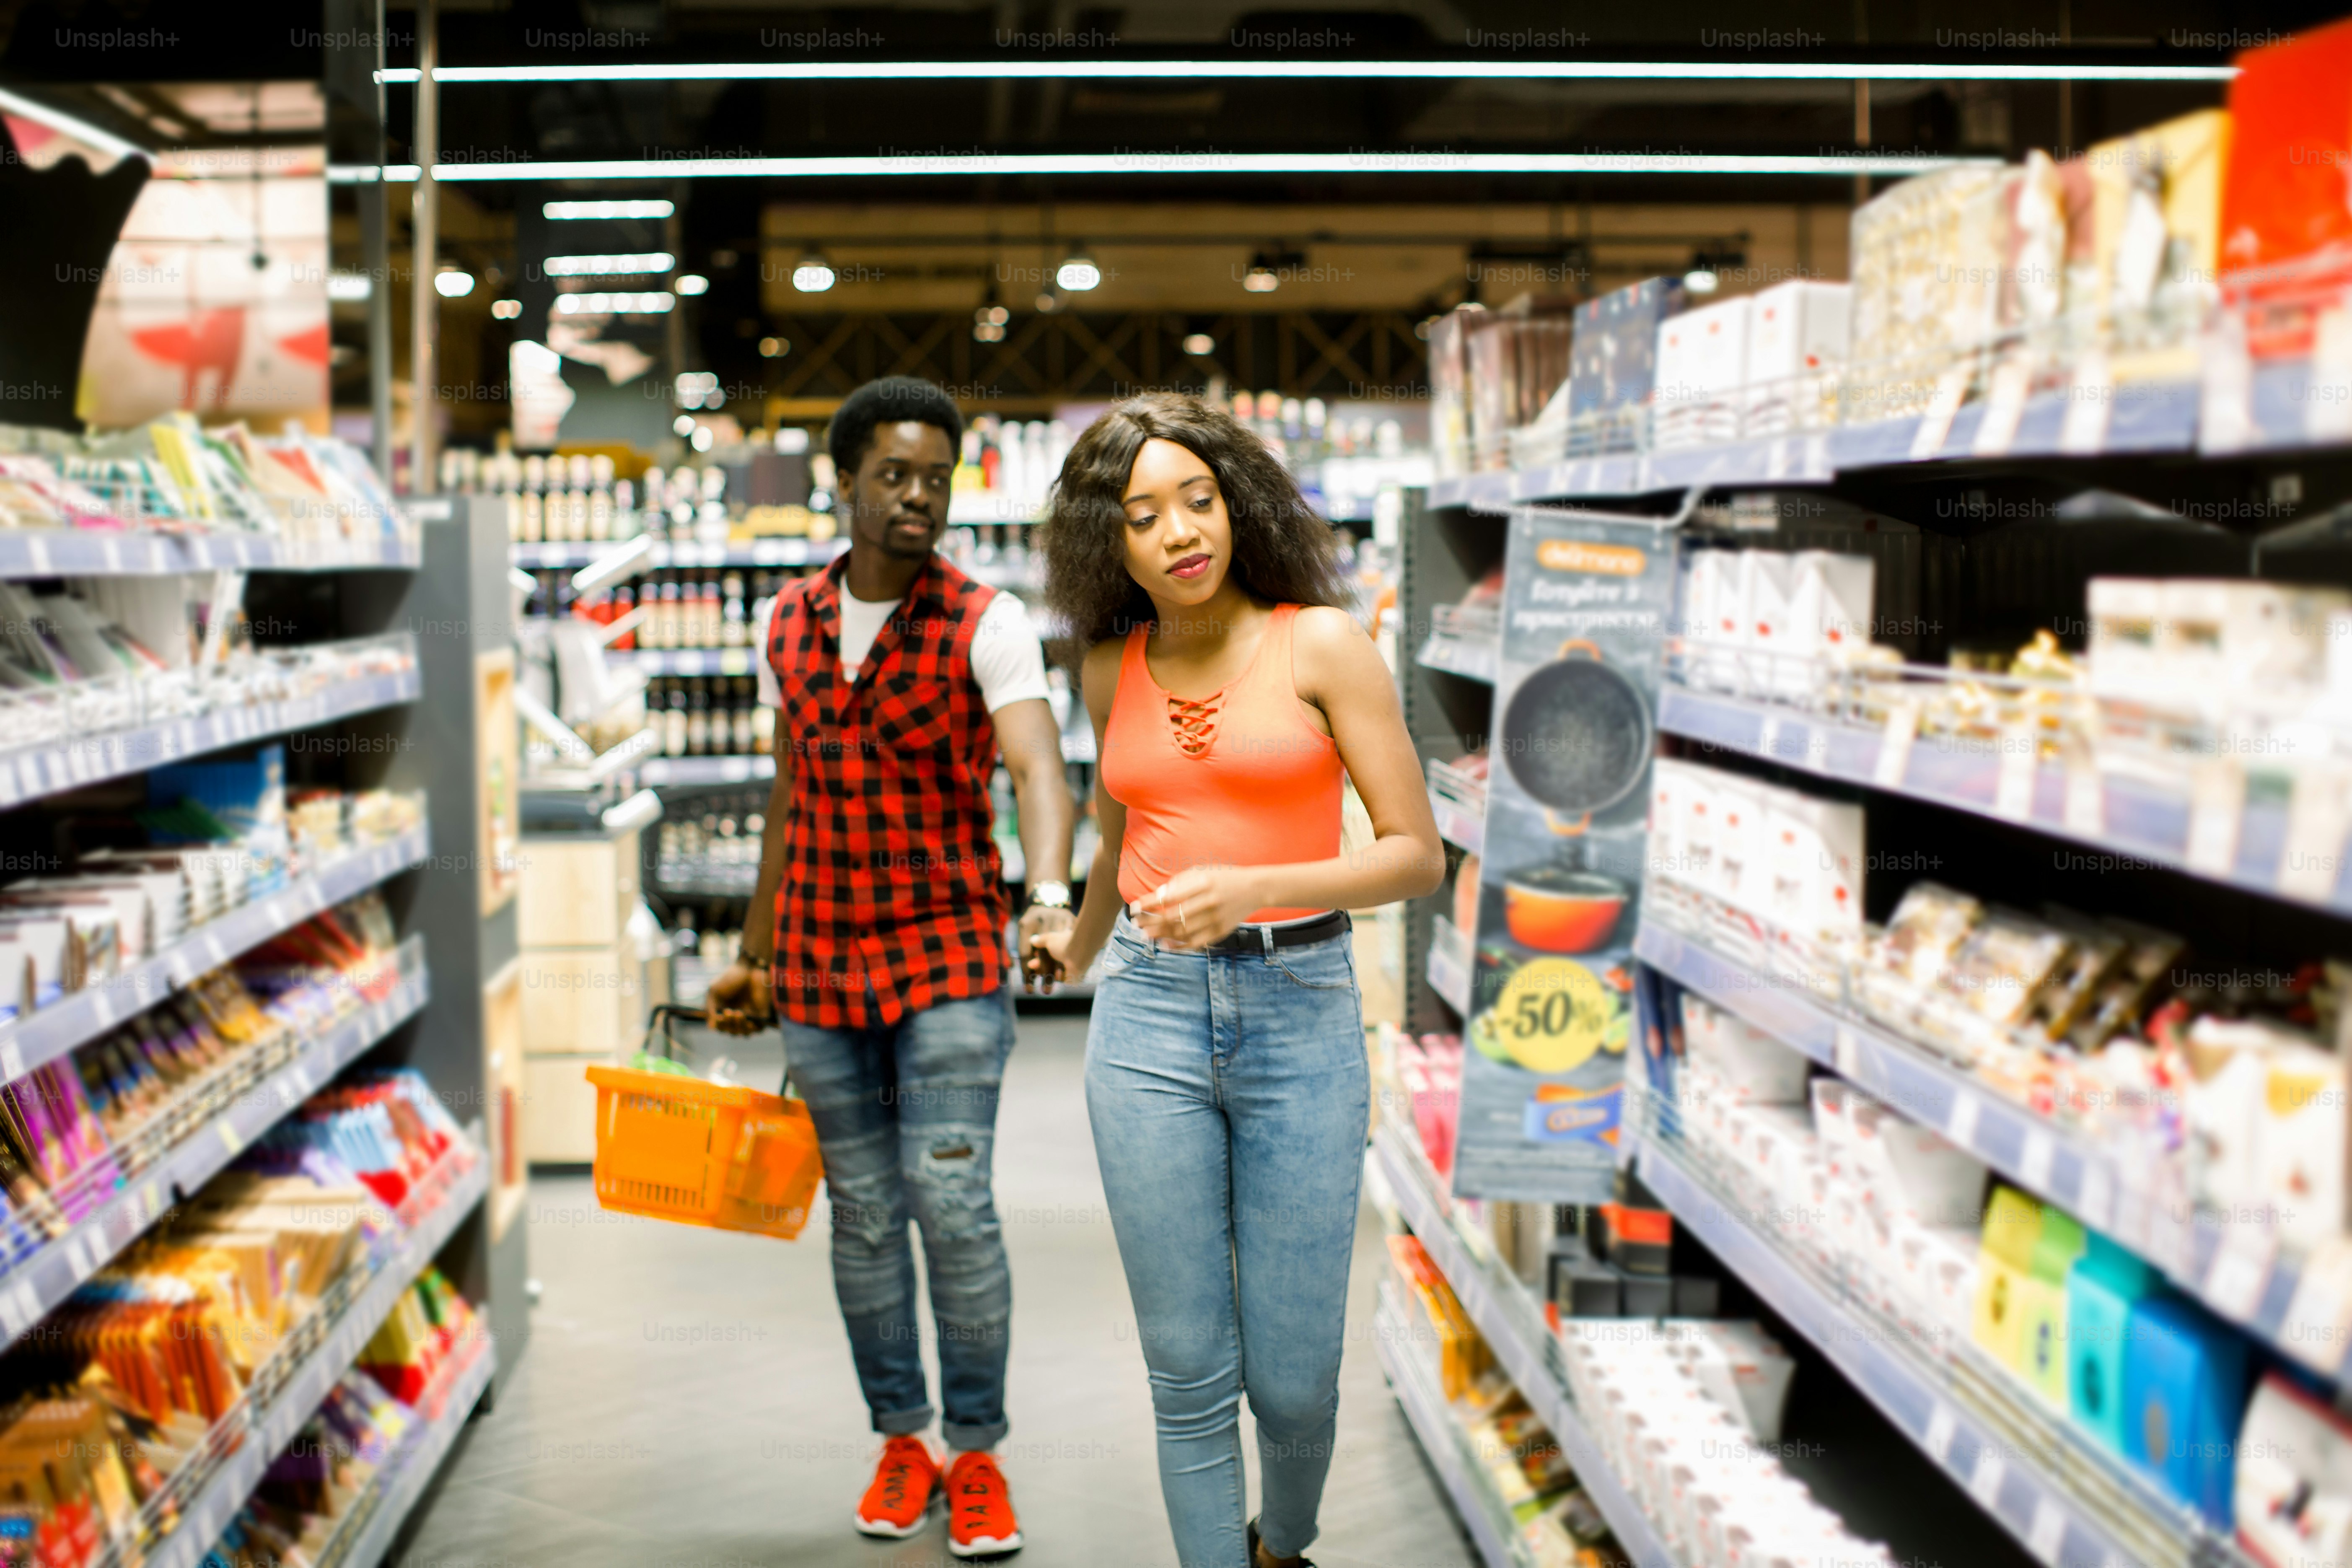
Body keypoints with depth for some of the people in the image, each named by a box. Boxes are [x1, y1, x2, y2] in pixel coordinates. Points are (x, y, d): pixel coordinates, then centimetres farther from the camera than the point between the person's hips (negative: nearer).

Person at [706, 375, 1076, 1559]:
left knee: (952, 1199, -9)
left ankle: (976, 1456, 8)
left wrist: (1050, 902, -42)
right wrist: (754, 959, 18)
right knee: (863, 1212, 9)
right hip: (822, 963, 4)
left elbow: (1037, 772, -23)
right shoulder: (790, 625, 6)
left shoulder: (986, 624, -8)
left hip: (949, 953, -4)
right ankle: (900, 1440, 24)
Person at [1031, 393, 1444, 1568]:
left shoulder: (1322, 645, -4)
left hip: (1298, 1008, -3)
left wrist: (1252, 887, -21)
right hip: (1148, 1011, 3)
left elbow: (1418, 855, -8)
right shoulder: (1114, 667, 8)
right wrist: (1079, 947, 37)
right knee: (1190, 1373, 4)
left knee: (1294, 1377, 3)